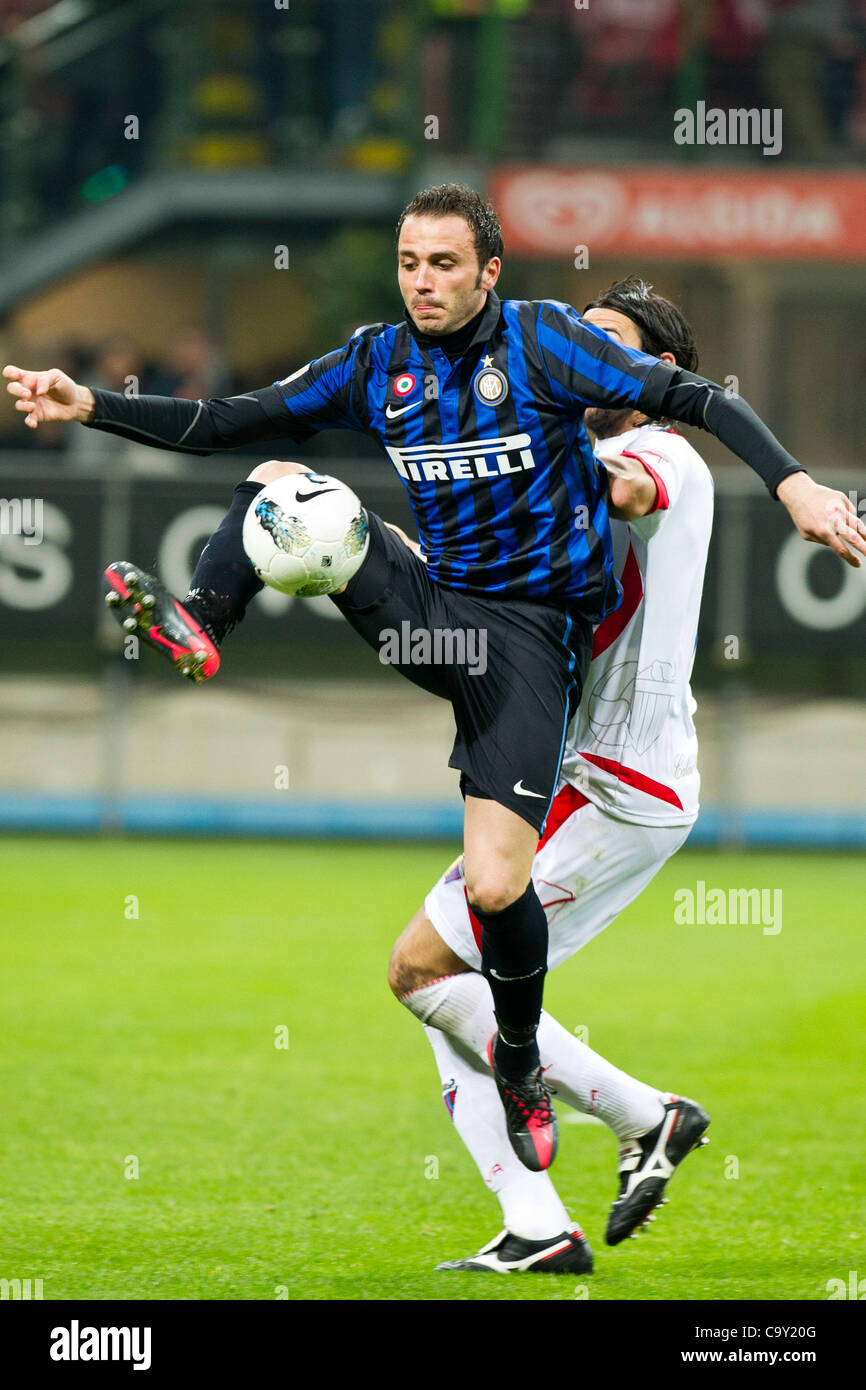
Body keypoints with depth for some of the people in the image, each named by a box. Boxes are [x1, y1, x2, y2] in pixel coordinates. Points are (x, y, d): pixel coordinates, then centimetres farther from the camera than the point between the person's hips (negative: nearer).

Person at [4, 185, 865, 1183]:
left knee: (495, 887, -16)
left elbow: (692, 399, -11)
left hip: (532, 633, -5)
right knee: (278, 485, -7)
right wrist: (91, 407, -4)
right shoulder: (377, 362, 5)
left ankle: (520, 1070, 9)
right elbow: (228, 424, 7)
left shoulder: (542, 340, -9)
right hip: (435, 606, 5)